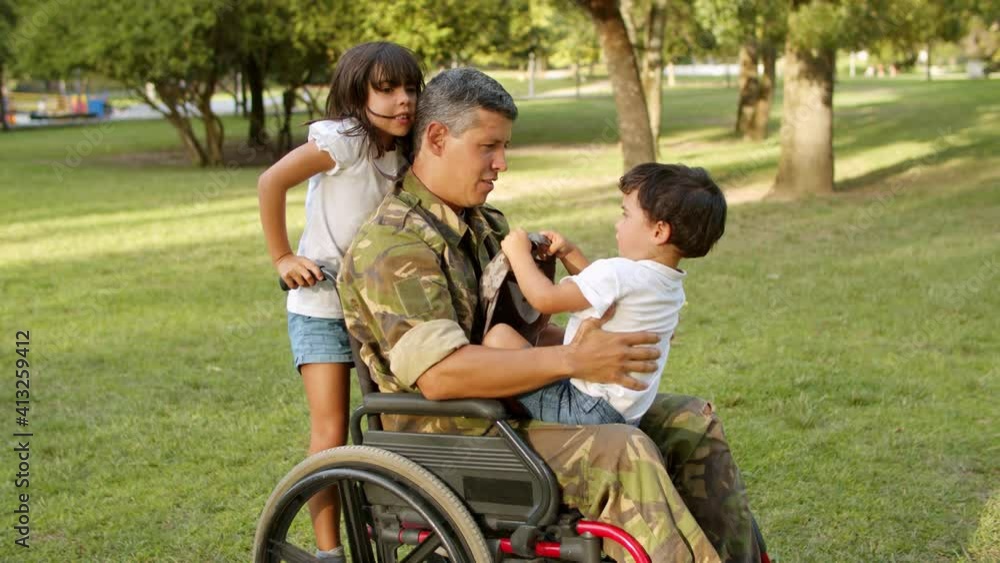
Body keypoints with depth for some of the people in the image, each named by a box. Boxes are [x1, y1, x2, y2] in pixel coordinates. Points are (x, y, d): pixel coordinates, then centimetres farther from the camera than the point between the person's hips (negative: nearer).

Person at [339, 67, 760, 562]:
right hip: (460, 437, -9)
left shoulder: (487, 226, 16)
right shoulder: (391, 244, -16)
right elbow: (438, 374, -28)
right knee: (624, 453, -30)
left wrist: (608, 346, 4)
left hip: (522, 406, 9)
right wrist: (572, 361, -31)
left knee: (691, 422, 4)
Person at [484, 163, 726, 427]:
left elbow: (545, 299, -19)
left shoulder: (617, 273, -21)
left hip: (586, 412, -10)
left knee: (499, 336, -11)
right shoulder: (672, 286, 9)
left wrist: (519, 253, -4)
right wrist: (569, 254, 18)